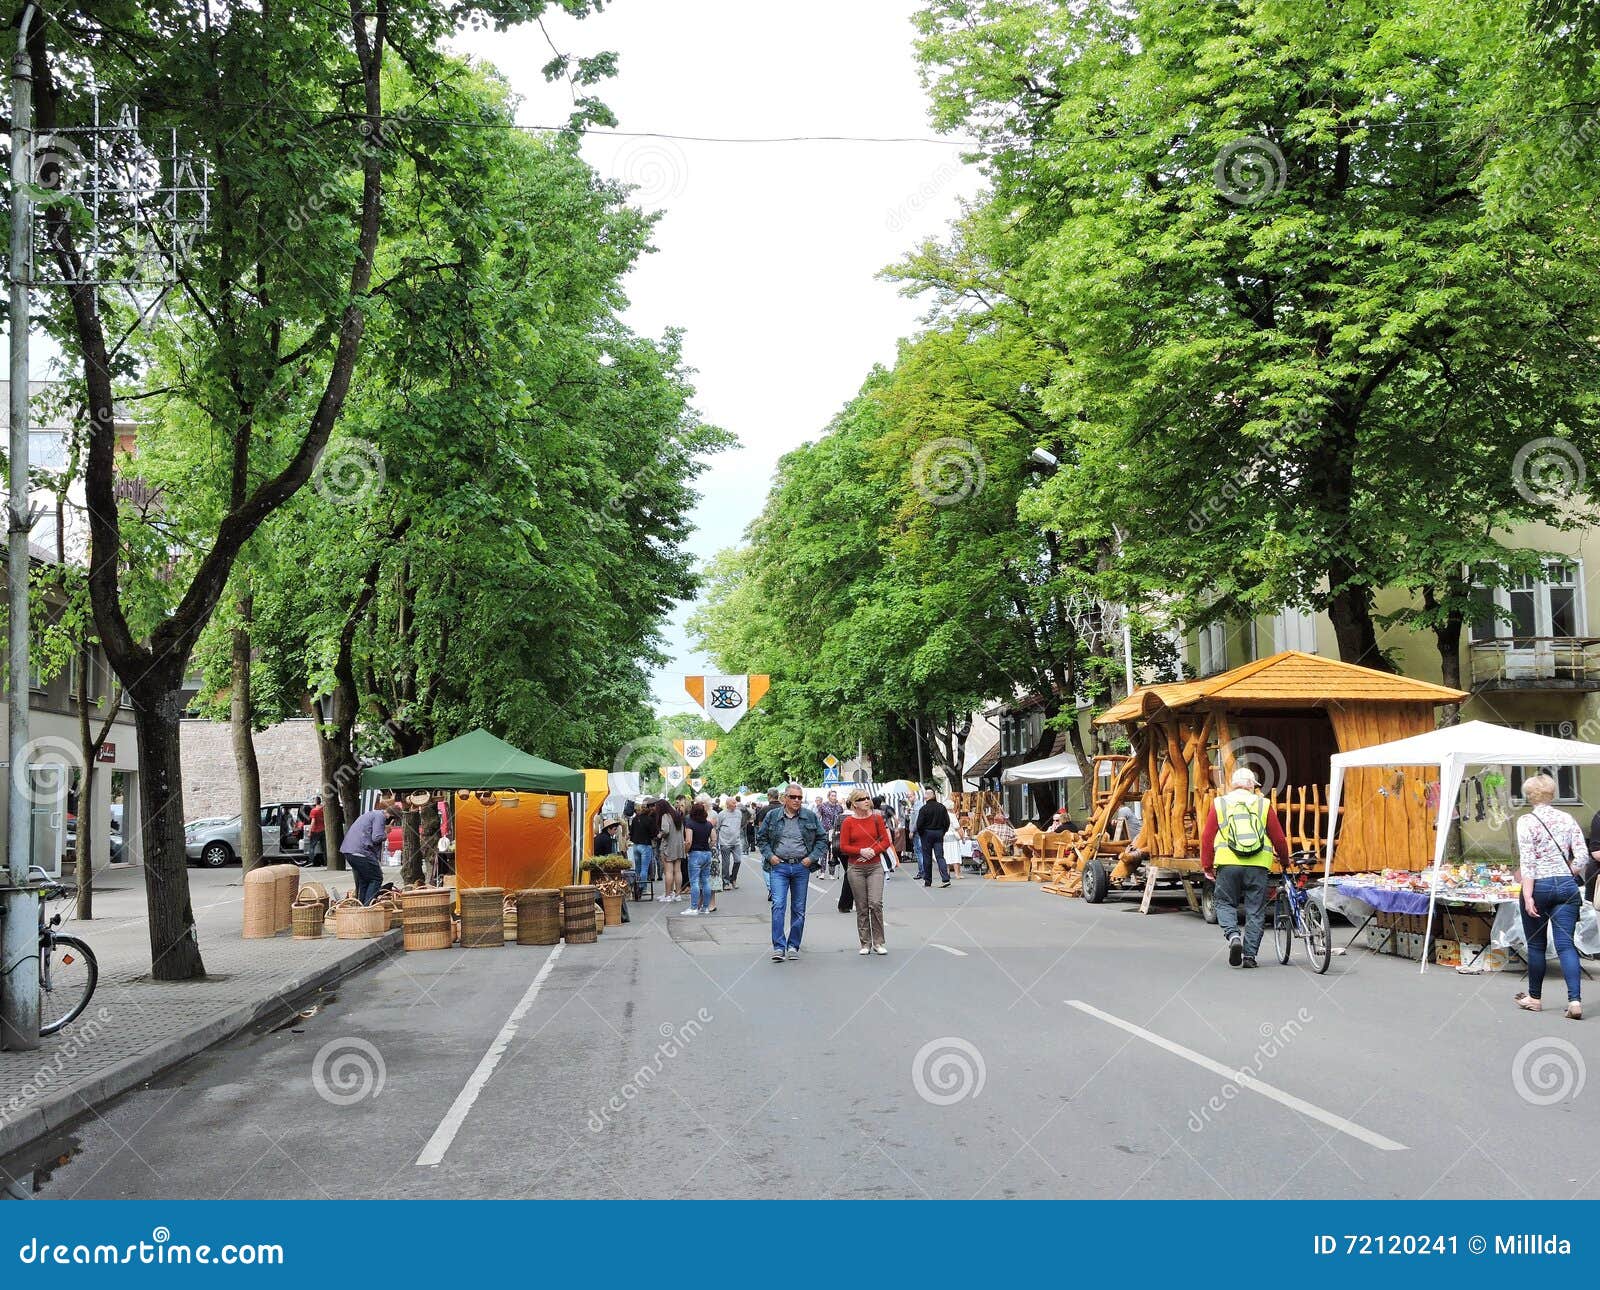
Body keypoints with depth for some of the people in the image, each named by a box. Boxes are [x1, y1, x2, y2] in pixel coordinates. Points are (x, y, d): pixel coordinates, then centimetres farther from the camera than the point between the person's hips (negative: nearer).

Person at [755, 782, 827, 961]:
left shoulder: (811, 817, 4)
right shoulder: (772, 816, 3)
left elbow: (822, 839, 10)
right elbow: (761, 838, 12)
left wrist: (812, 857, -2)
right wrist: (769, 856, -1)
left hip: (801, 867, 1)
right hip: (779, 867, -1)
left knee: (799, 909, 7)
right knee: (778, 905, -13)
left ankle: (793, 946, 18)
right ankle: (778, 947, -13)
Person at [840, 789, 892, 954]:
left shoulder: (876, 818, 4)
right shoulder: (847, 822, 0)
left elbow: (886, 841, 4)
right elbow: (843, 847, -2)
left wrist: (874, 851, -12)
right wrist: (861, 851, -15)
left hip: (875, 867, 0)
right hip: (855, 868, 0)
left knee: (876, 903, -12)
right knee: (862, 908, 4)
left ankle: (878, 943, -2)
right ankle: (865, 944, 13)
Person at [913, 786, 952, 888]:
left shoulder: (923, 809, -12)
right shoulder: (942, 807, 3)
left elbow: (919, 824, -13)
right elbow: (947, 822, 5)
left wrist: (920, 834, 3)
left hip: (927, 834, -4)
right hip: (939, 834, 4)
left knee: (927, 858, 6)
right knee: (940, 856, 2)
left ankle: (927, 881, 12)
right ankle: (945, 878, -13)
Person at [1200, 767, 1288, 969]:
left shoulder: (1219, 803, 10)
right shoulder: (1263, 804, 9)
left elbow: (1207, 837, 6)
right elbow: (1278, 837, 11)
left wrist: (1207, 866, 12)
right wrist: (1285, 861, 27)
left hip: (1227, 863, 0)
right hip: (1258, 865, 0)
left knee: (1225, 903, 13)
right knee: (1255, 910, 8)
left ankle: (1233, 935, -12)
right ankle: (1249, 955, 7)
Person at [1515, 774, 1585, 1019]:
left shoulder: (1526, 822, -8)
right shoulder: (1567, 819, 5)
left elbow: (1527, 862, -14)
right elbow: (1581, 856, 1)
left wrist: (1528, 896, -15)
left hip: (1539, 886, -3)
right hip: (1566, 886, 3)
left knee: (1536, 945, 10)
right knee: (1566, 944, 1)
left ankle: (1534, 997, 22)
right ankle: (1574, 1000, -13)